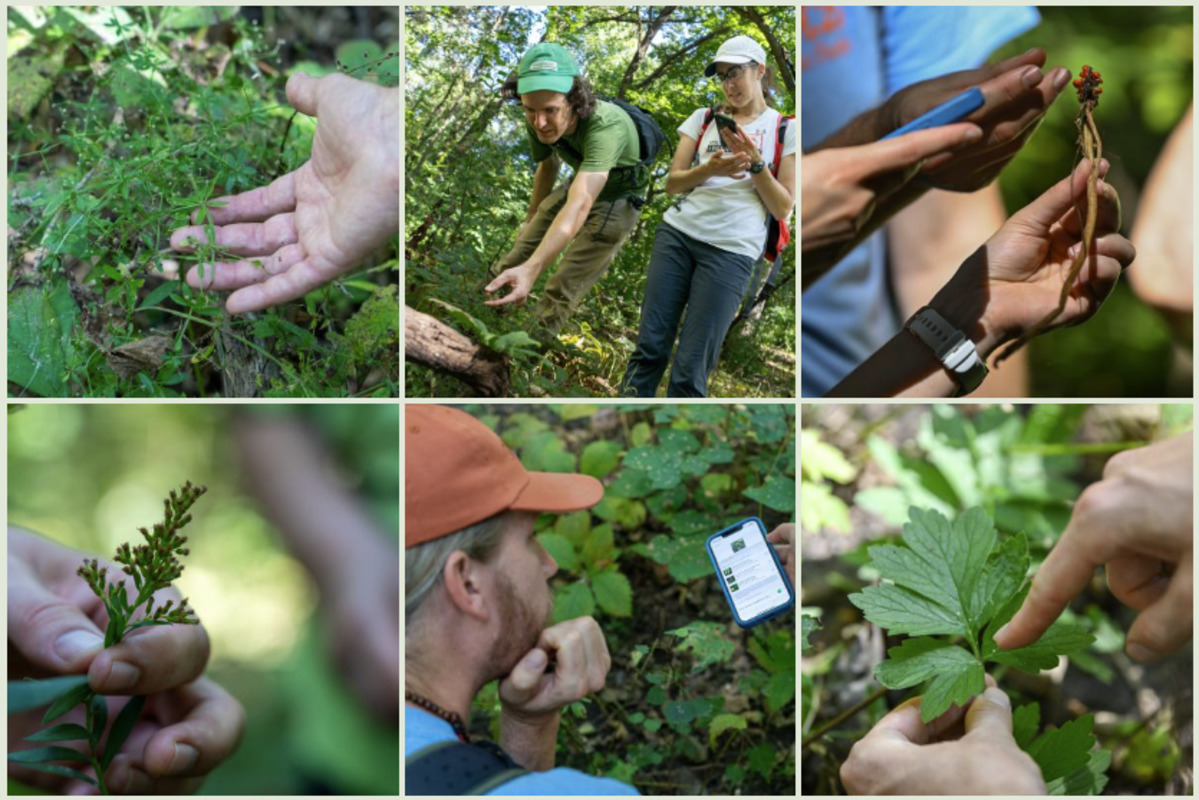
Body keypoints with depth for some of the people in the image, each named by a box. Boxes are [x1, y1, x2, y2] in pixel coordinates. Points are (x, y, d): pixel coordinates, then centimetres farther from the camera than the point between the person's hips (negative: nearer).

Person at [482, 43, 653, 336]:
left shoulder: (606, 125, -43)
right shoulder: (539, 122, -21)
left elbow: (580, 204, -56)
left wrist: (531, 269, -68)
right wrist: (532, 218, 18)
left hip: (617, 200, -6)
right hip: (580, 183, 6)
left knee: (562, 290, -10)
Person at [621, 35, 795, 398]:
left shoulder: (784, 129, 7)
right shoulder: (704, 118, 16)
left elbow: (783, 208, 3)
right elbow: (672, 182, 9)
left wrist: (755, 163, -11)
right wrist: (710, 169, -11)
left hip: (731, 249, -3)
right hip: (678, 232, 3)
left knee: (690, 369, -7)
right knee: (649, 348, -3)